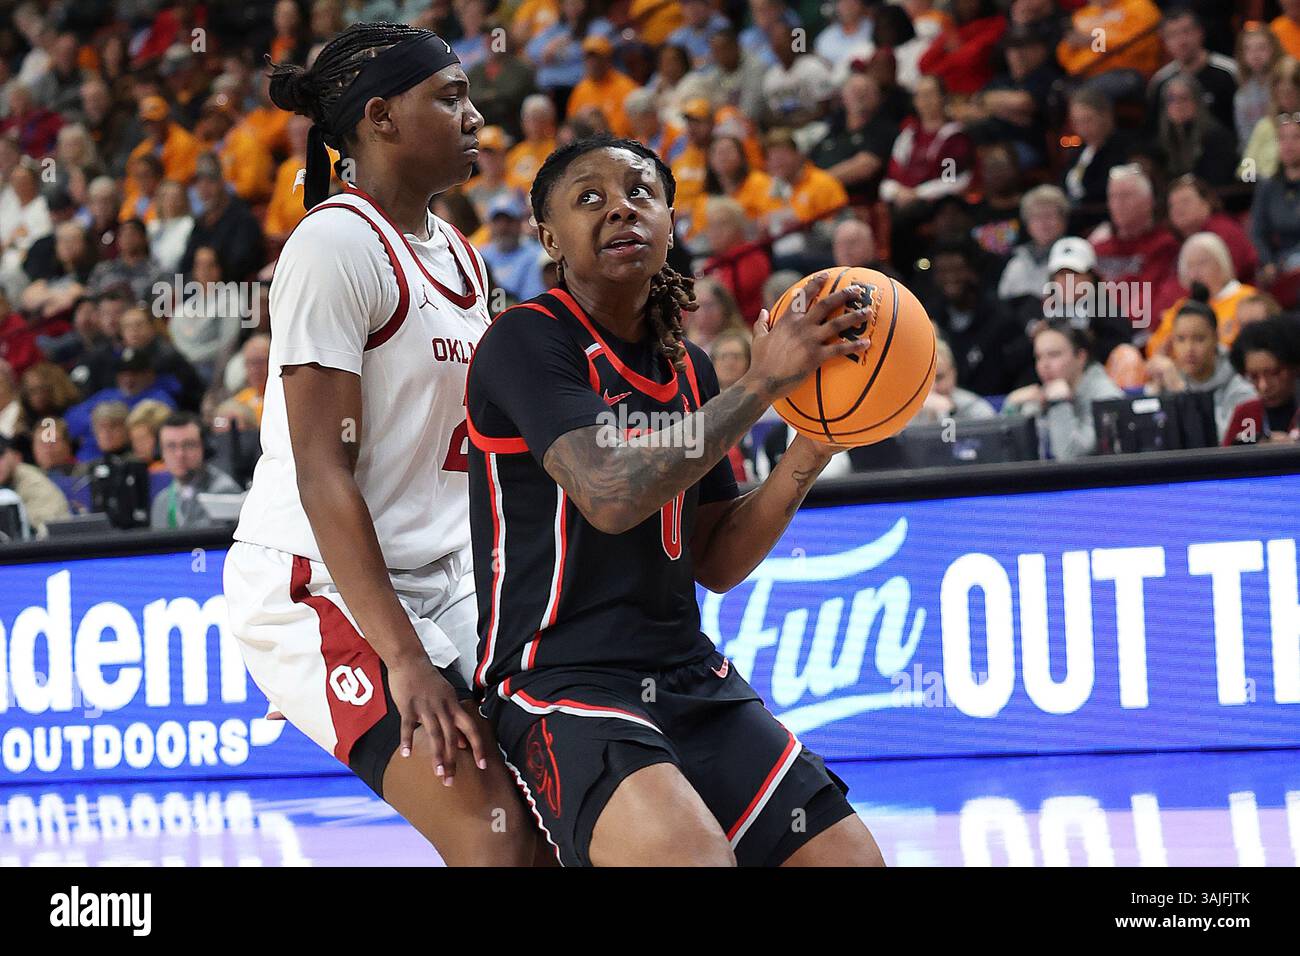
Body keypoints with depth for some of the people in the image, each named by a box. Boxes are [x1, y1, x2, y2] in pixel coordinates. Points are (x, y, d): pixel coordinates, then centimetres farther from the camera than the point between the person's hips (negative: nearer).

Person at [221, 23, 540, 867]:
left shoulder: (461, 257, 12)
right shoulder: (337, 243, -15)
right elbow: (323, 474, -20)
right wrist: (404, 661, -26)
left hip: (436, 583, 9)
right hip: (318, 586, -9)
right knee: (495, 836, -20)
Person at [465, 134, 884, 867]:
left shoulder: (689, 367, 13)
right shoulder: (528, 341, -9)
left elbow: (716, 563, 15)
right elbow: (610, 495, -25)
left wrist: (809, 454, 0)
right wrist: (765, 381, -20)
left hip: (691, 678, 8)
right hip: (561, 679, -8)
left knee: (851, 857, -1)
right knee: (694, 856, -33)